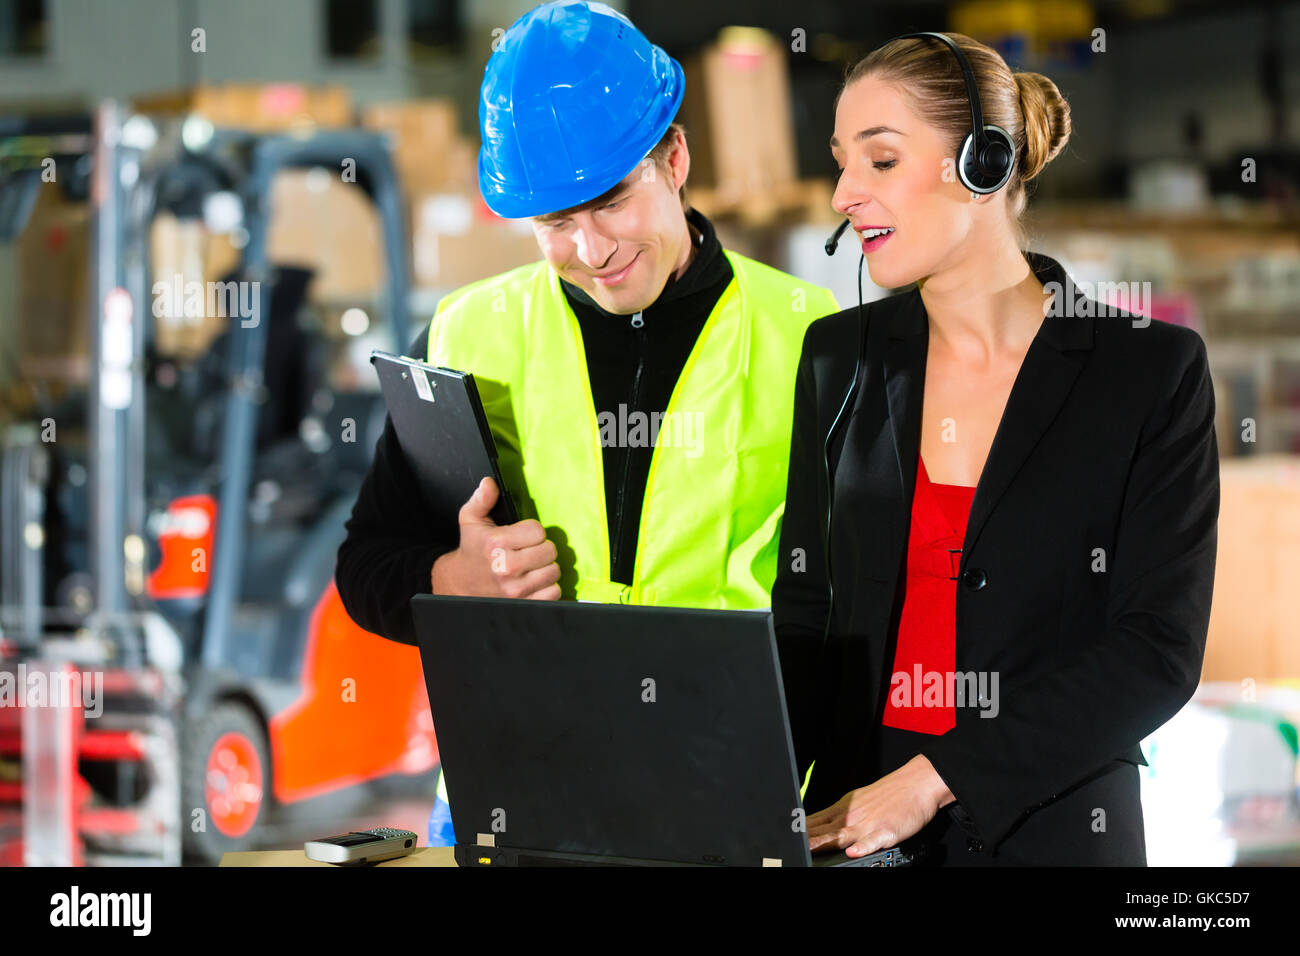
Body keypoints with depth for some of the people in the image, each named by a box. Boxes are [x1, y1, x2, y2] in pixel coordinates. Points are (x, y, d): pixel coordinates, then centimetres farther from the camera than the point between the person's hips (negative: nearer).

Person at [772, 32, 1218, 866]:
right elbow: (806, 610, 6)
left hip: (1051, 831, -3)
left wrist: (930, 780, -18)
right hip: (853, 831, 4)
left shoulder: (1154, 371, -6)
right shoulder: (840, 358, 6)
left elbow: (1160, 649, -11)